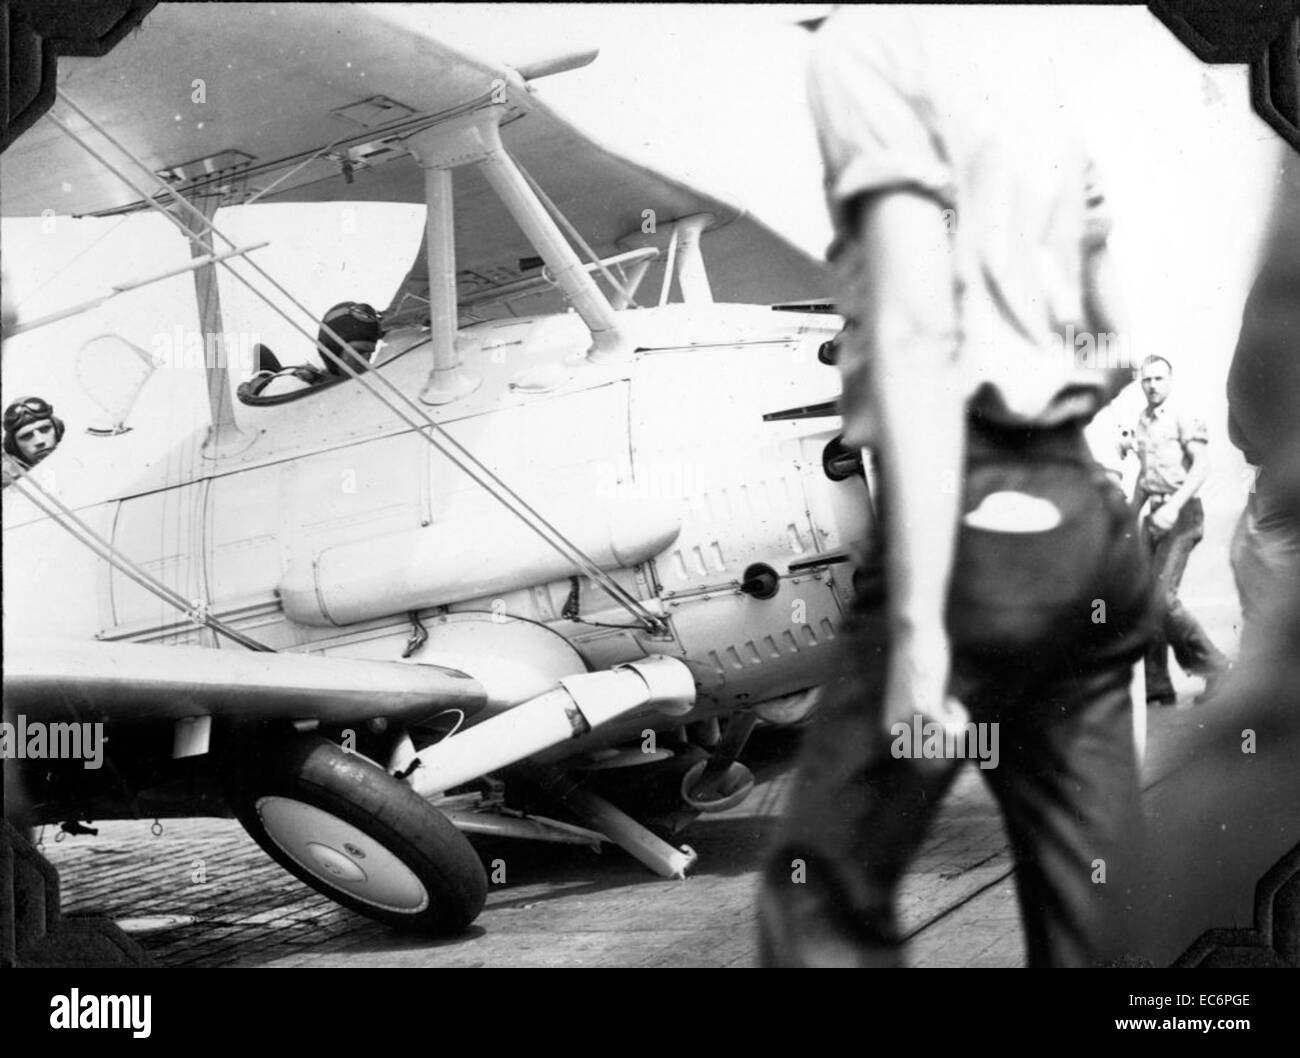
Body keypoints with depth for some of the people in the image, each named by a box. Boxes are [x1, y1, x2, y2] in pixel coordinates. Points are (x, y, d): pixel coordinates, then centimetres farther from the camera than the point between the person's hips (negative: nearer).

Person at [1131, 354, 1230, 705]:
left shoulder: (1183, 418, -8)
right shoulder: (1142, 422, 16)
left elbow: (1202, 464, -18)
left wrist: (1174, 505, -28)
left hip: (1182, 515, -8)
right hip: (1155, 516, 8)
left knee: (1163, 595, -17)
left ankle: (1214, 666, -3)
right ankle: (1158, 688, 9)